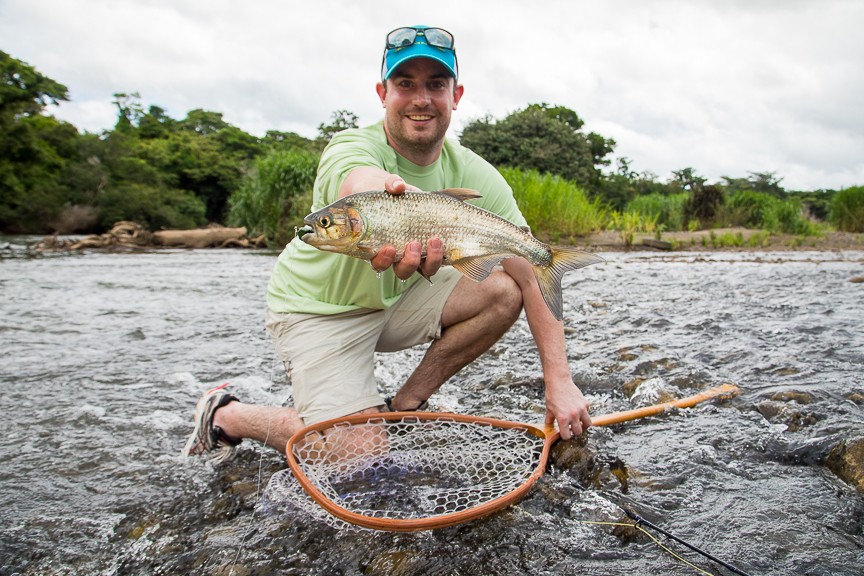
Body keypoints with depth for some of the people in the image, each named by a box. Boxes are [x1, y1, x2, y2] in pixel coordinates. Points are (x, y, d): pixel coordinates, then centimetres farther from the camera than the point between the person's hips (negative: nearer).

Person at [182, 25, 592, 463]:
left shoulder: (475, 176, -13)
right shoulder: (351, 148, -25)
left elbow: (534, 276, -16)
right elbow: (362, 185, -52)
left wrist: (559, 382, -24)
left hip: (399, 299, 5)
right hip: (318, 308, -5)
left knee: (503, 290, -14)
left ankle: (405, 405, 0)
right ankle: (226, 414, 6)